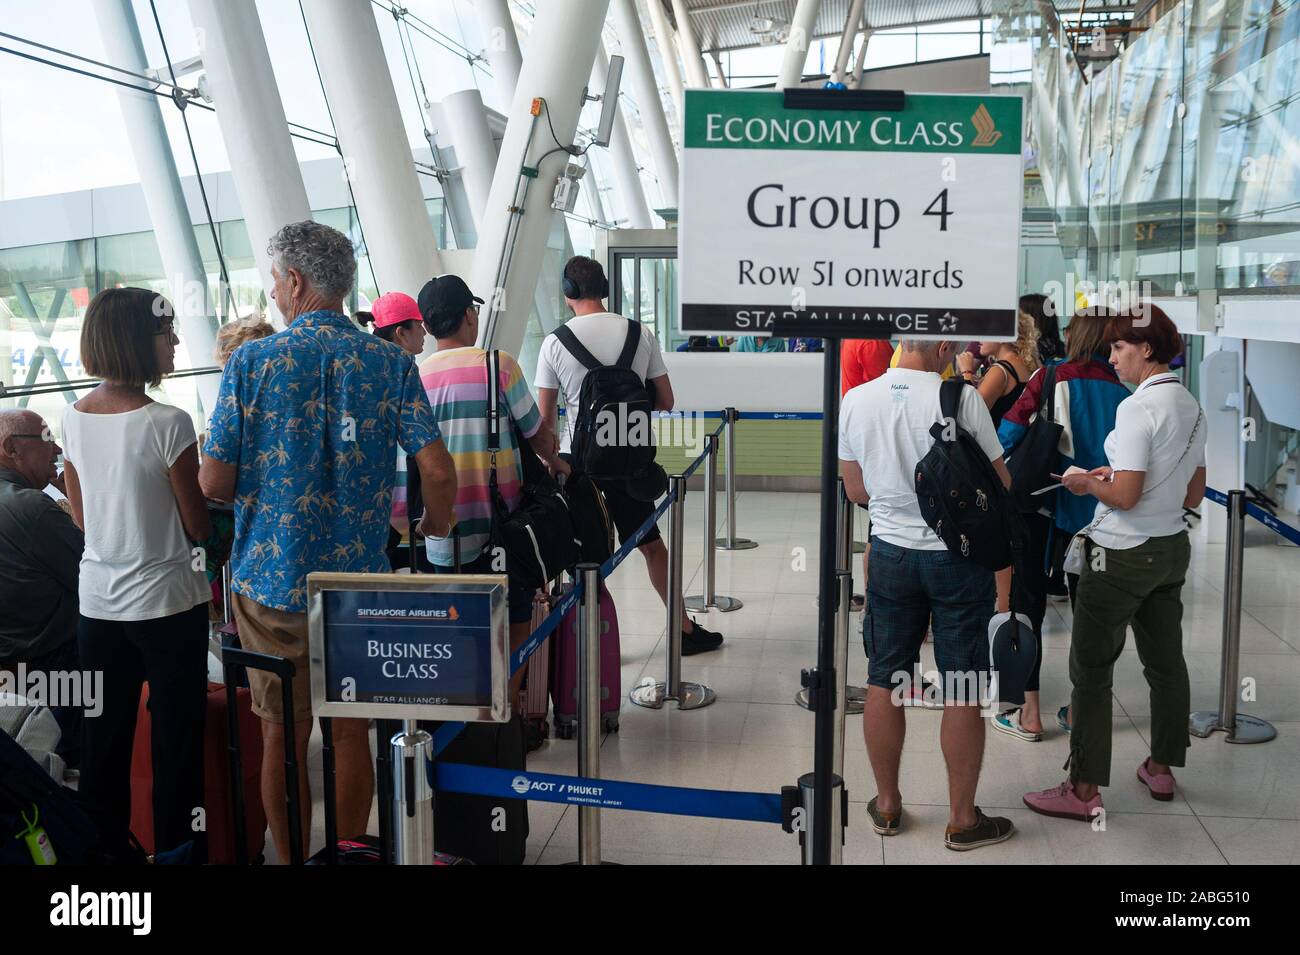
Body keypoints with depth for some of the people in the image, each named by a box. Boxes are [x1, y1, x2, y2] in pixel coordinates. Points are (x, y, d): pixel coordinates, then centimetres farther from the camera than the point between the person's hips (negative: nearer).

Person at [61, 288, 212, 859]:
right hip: (166, 603, -6)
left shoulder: (73, 418, 1)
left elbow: (82, 516, 11)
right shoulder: (168, 424, -18)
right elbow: (198, 526, -11)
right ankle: (177, 848, 16)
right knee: (175, 740, 7)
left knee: (103, 742, 14)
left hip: (97, 603, 6)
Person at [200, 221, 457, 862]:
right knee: (351, 729, 15)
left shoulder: (252, 362, -7)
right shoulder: (389, 363, -4)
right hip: (357, 576, 1)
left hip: (269, 577, -1)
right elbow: (437, 470, -11)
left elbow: (213, 482, -7)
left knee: (282, 735, 13)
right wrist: (435, 522, 10)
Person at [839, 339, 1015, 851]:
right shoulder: (960, 398, -16)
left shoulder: (856, 400, -5)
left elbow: (856, 490, 5)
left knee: (884, 682, 14)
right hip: (958, 556, -3)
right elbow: (1000, 484, -7)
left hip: (891, 553, 4)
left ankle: (887, 804, 27)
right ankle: (962, 819, 19)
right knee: (961, 693, 8)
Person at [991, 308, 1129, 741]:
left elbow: (1009, 431, -14)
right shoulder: (1123, 392, -1)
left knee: (1030, 606, 6)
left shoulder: (1051, 379, -10)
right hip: (1095, 512, 3)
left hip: (1045, 507, -3)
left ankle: (1029, 714, 7)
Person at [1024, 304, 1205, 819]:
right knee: (1165, 661, 18)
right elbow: (1194, 494, 14)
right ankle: (1161, 769, 33)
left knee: (1091, 669, -1)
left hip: (1122, 555, -9)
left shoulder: (1137, 408, -20)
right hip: (1171, 548, 9)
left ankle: (1084, 791, 4)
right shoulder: (1191, 406, 8)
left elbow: (1125, 496, -24)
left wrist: (1088, 484, -5)